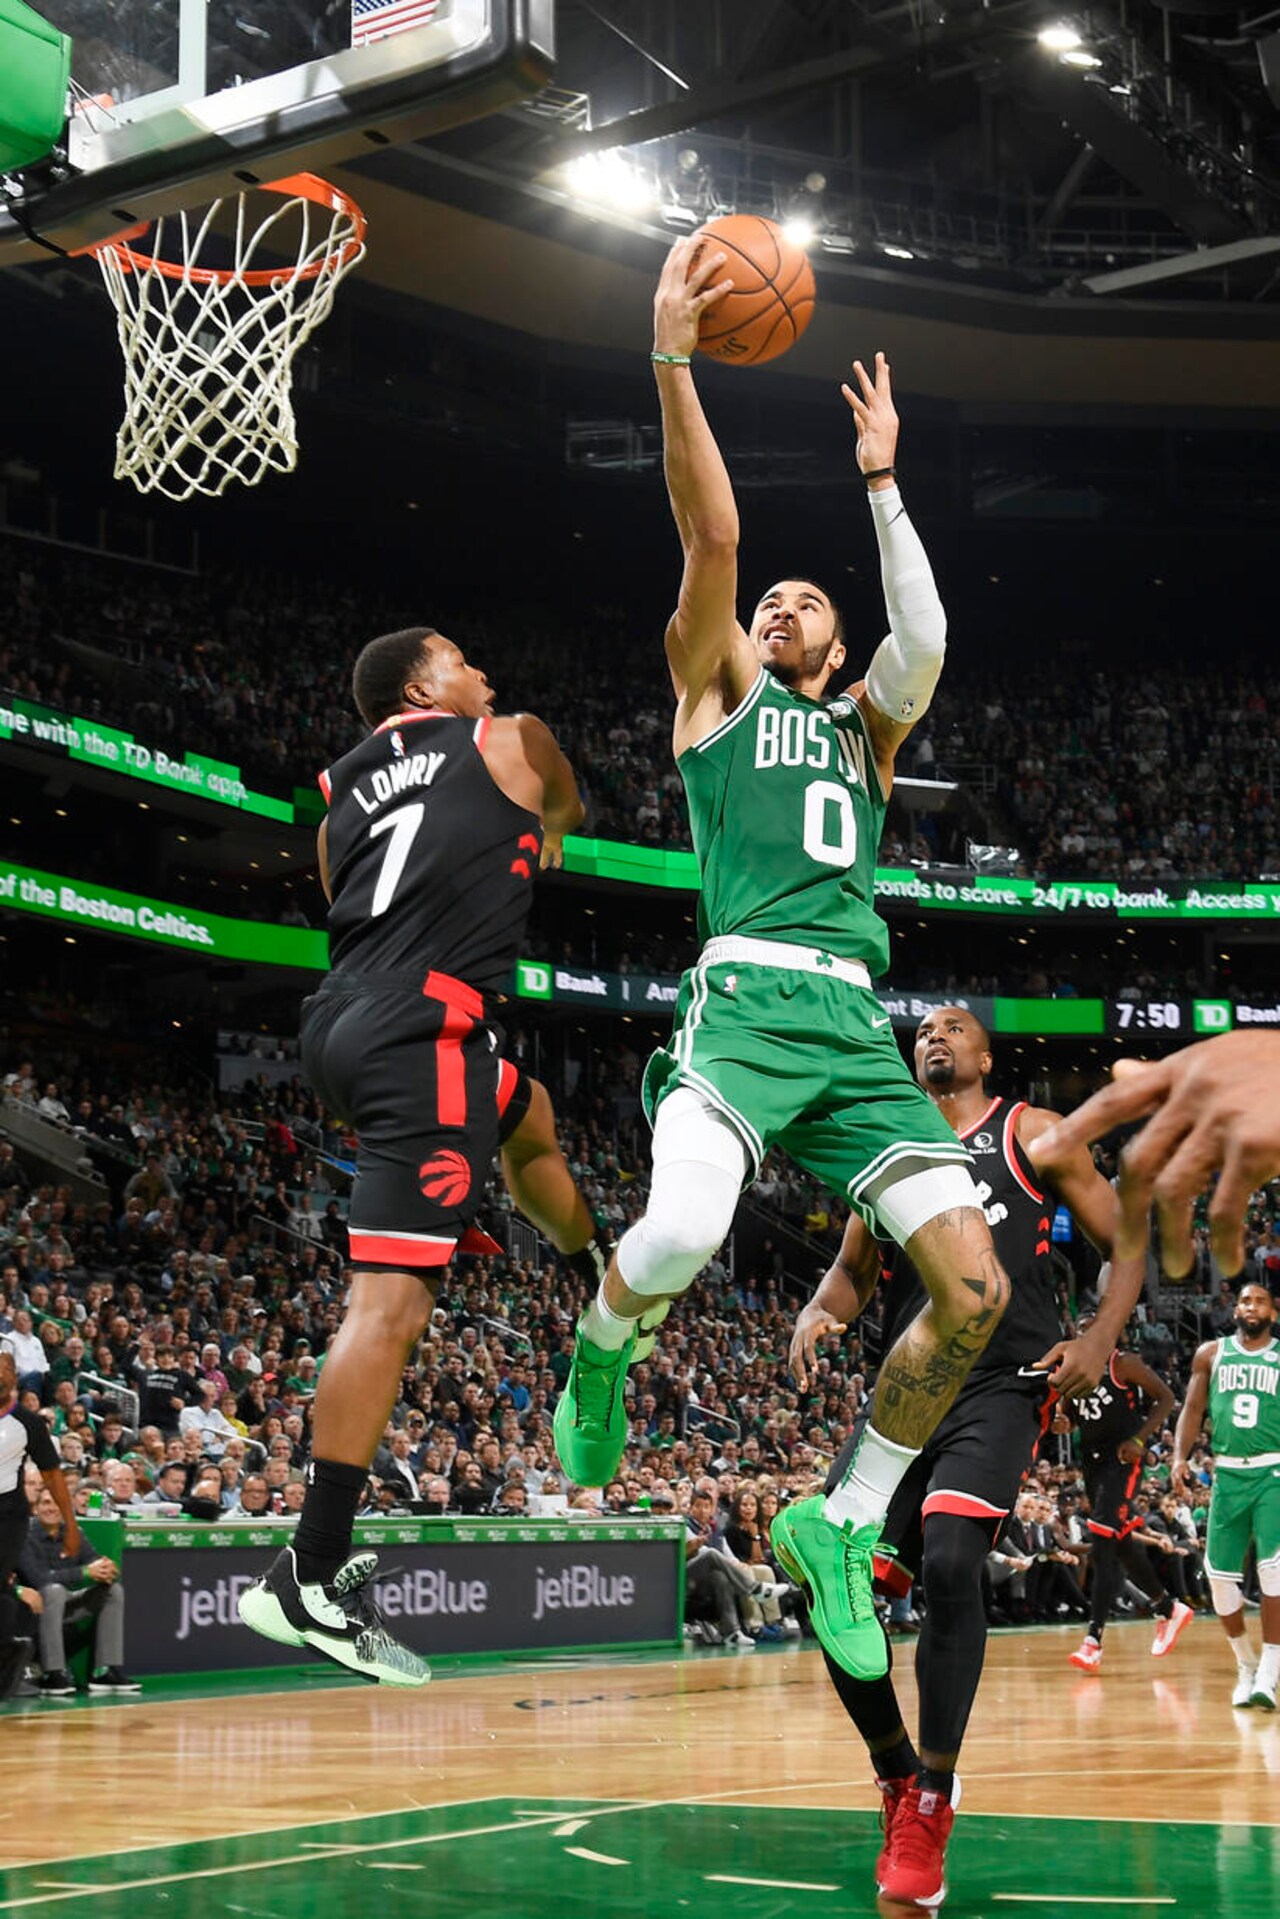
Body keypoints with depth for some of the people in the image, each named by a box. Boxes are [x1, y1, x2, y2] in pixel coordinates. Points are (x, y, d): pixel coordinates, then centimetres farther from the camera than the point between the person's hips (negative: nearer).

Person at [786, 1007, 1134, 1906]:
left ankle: (932, 1806, -16)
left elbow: (1127, 1242, 6)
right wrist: (817, 1314, -2)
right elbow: (853, 1269, 21)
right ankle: (899, 1780, 17)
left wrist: (1100, 1338, -10)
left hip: (1003, 1387, -5)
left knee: (948, 1561, -27)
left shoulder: (1030, 1132, 6)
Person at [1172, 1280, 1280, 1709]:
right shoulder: (1211, 1353, 11)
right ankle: (1244, 1665, 22)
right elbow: (1193, 1409, 10)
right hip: (1228, 1475, 3)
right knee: (1220, 1574, 2)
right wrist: (1180, 1458, -4)